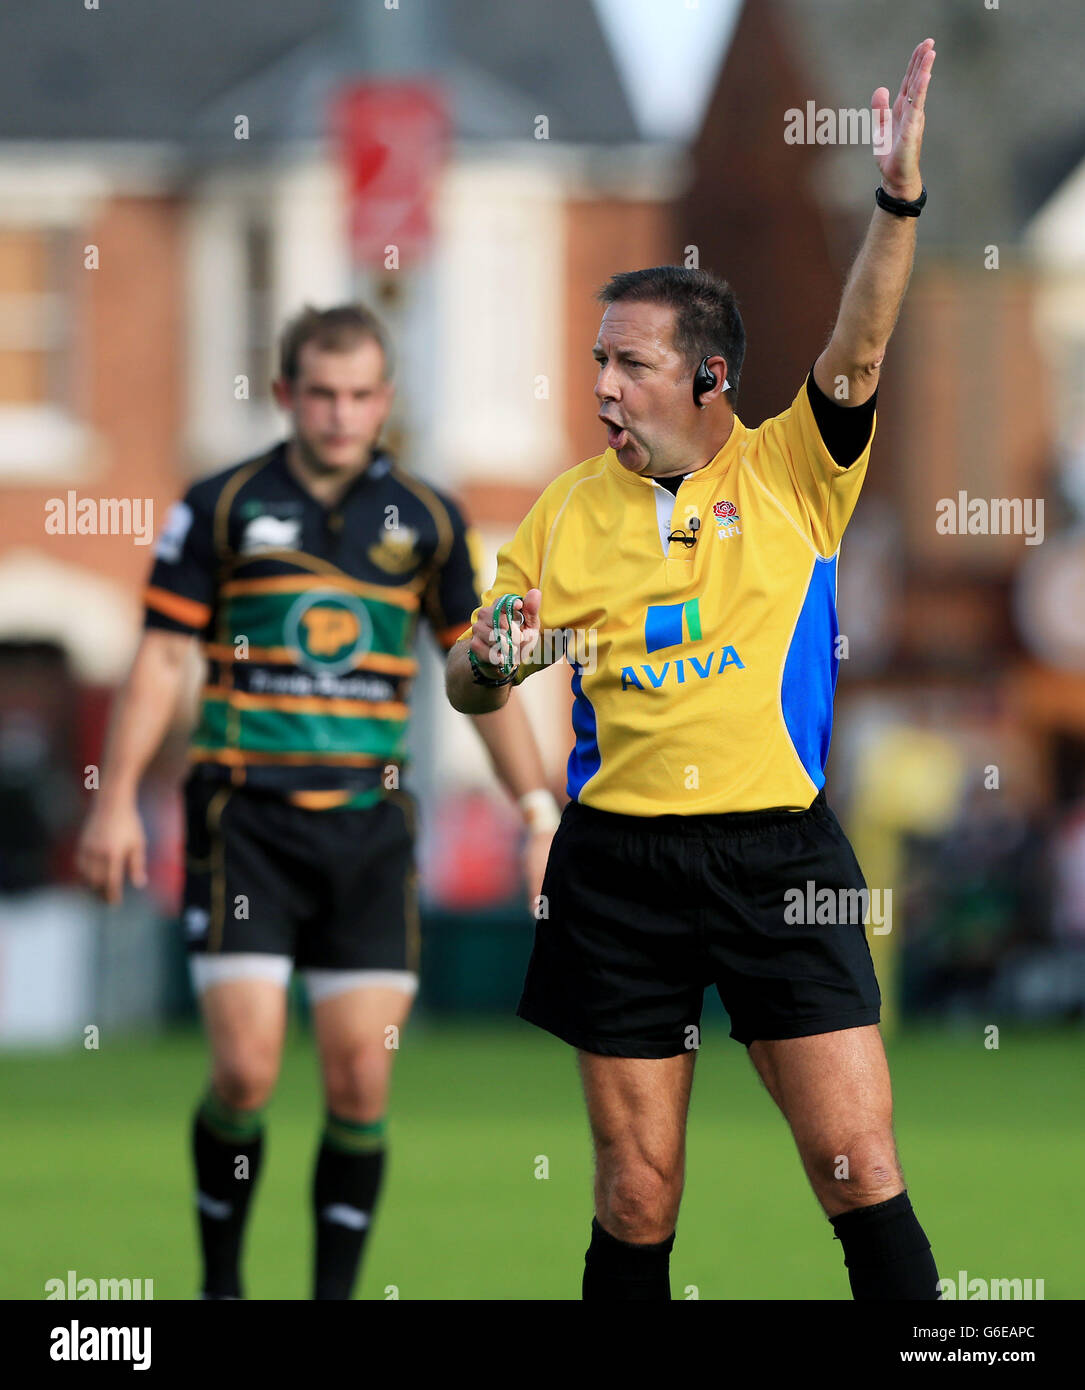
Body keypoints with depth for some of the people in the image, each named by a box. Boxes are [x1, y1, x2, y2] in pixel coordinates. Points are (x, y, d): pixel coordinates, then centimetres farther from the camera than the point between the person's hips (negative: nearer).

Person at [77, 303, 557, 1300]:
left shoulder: (427, 520, 6)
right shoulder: (222, 508, 1)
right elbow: (162, 659, 2)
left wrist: (540, 813, 8)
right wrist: (117, 801, -6)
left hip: (368, 828, 2)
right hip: (245, 820, -2)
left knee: (361, 1081, -2)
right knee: (247, 1069, -10)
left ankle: (334, 1296, 8)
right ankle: (221, 1281, 9)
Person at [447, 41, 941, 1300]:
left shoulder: (789, 476, 3)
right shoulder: (567, 511, 10)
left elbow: (855, 355, -13)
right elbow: (468, 688, 16)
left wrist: (898, 198, -26)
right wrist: (491, 660, -8)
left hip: (780, 856, -2)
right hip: (618, 859, 2)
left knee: (859, 1170, -7)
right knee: (635, 1197, 4)